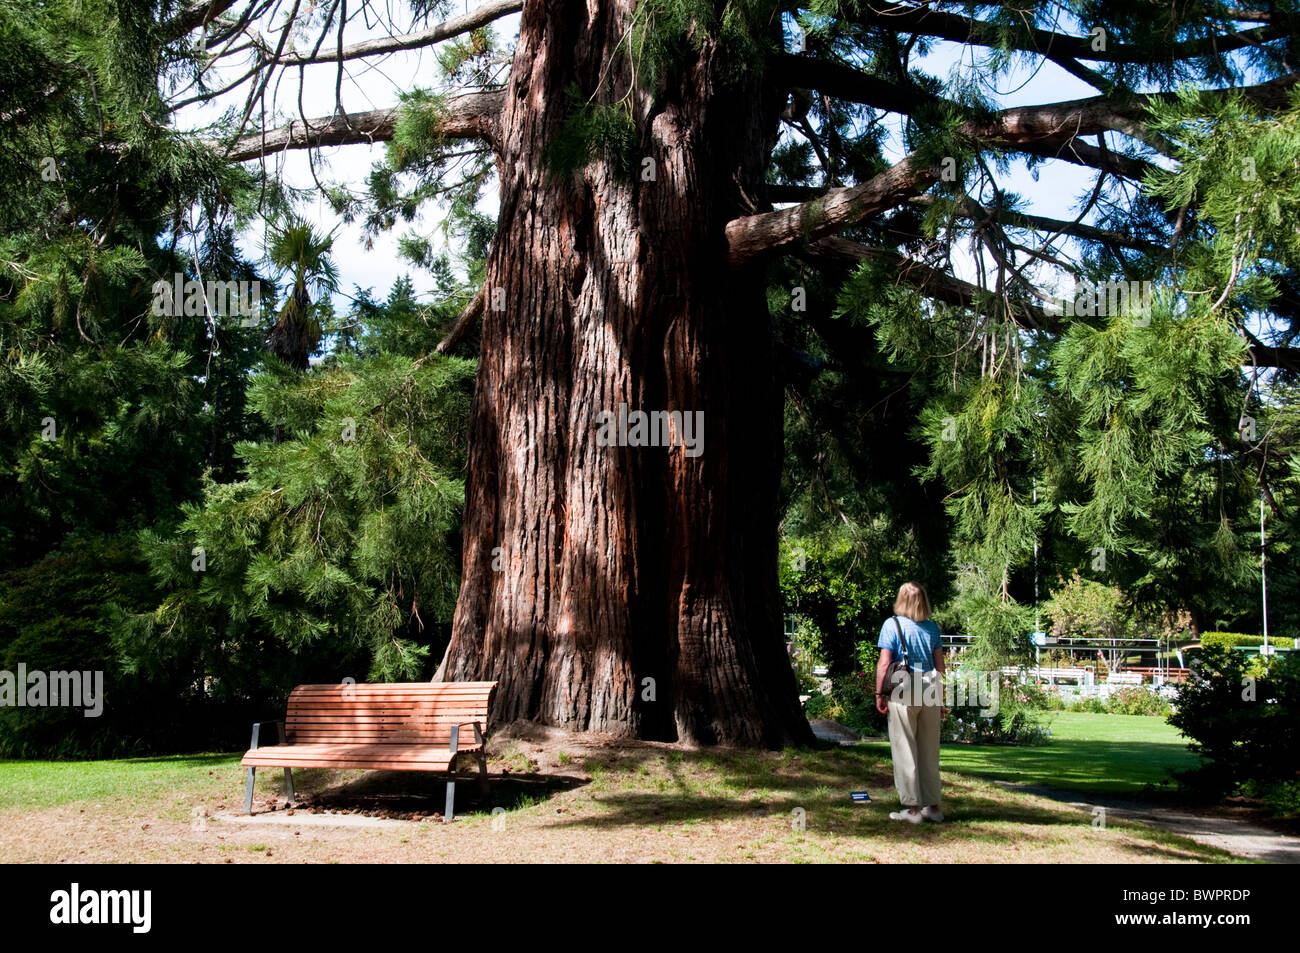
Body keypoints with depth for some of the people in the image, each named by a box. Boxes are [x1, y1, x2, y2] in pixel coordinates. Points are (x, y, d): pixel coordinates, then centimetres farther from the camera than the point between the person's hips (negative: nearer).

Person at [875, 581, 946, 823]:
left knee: (905, 751, 2)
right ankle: (933, 806, 17)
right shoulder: (932, 627, 8)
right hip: (929, 693, 4)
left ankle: (912, 808, 3)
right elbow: (940, 665, 9)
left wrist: (879, 694, -3)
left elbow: (884, 663, -9)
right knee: (930, 752, 12)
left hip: (903, 693, -4)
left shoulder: (892, 625, -4)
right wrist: (941, 698, 15)